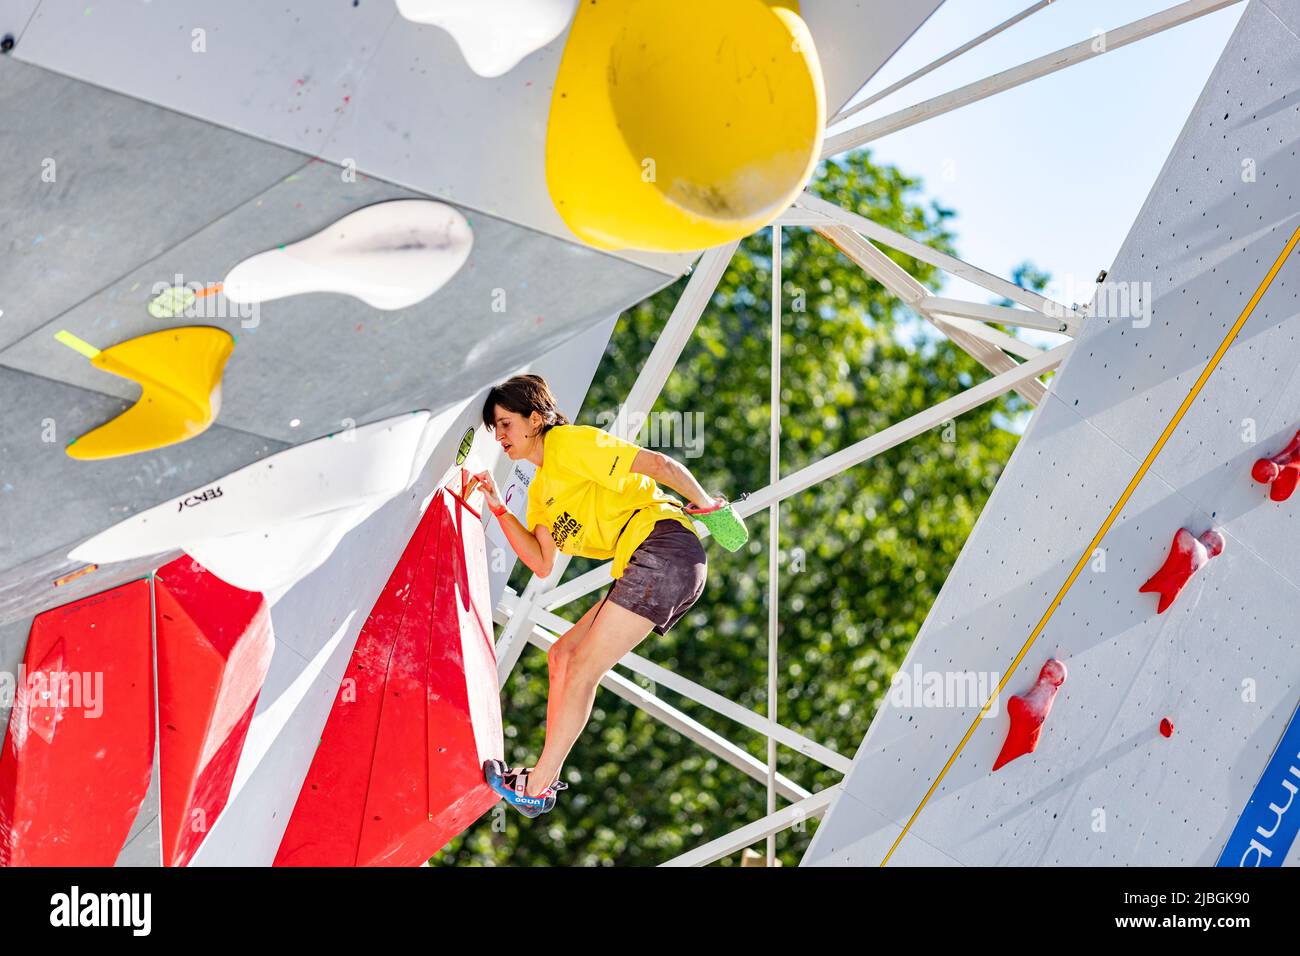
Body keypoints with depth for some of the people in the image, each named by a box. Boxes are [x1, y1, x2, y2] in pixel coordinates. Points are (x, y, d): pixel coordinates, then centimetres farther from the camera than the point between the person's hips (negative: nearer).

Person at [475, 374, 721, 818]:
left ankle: (535, 788, -6)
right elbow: (542, 564, 15)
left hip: (663, 549, -10)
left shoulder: (570, 444, -4)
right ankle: (546, 776, 10)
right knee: (563, 655, 10)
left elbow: (658, 464, -9)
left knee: (583, 669, -9)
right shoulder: (540, 489, 23)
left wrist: (703, 502, -1)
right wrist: (499, 509, 12)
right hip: (644, 569, 10)